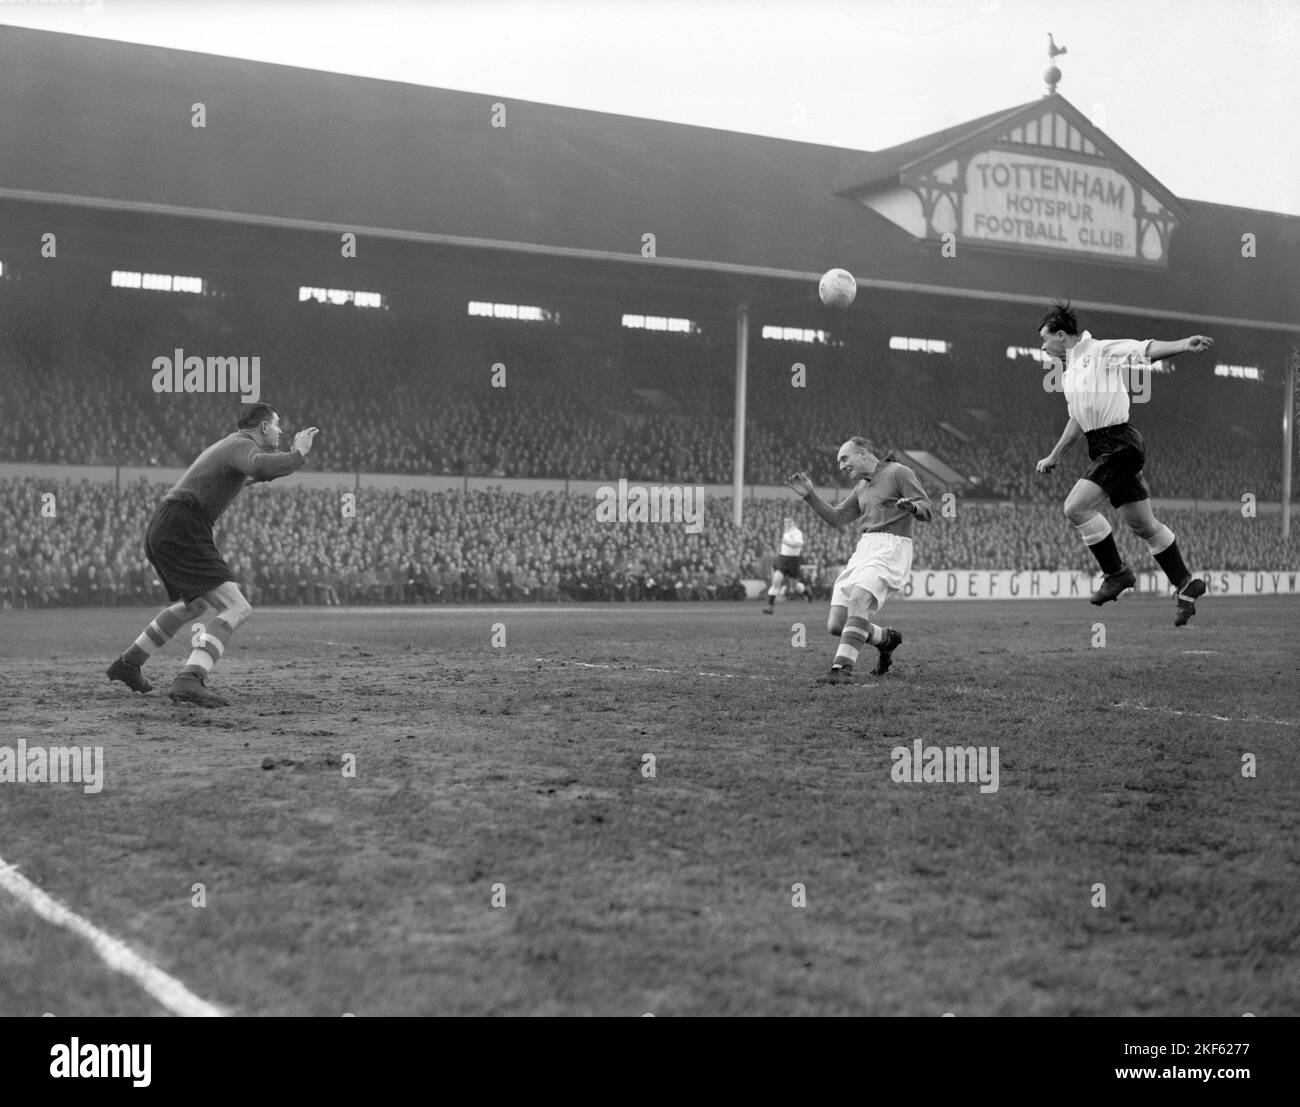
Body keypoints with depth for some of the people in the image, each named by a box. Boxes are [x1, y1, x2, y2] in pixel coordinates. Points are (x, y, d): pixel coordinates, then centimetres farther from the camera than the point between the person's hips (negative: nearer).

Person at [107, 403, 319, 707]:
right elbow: (261, 466, -30)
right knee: (236, 608, -19)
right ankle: (189, 682, -37)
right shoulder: (242, 445, -5)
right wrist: (298, 454, -14)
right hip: (182, 532, -10)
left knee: (197, 604, 33)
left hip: (160, 532, 10)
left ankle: (127, 665, 40)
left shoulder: (226, 444, 26)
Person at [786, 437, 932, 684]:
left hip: (890, 549, -8)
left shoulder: (898, 472, 1)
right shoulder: (862, 487, 23)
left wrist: (912, 507, -29)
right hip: (864, 549, 8)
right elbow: (837, 517, 26)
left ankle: (843, 668, -38)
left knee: (858, 599, -32)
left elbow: (928, 511, -6)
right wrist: (810, 495, 14)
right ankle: (886, 639, 25)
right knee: (835, 625, -2)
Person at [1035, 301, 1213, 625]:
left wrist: (1184, 345, -33)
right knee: (1143, 525, 9)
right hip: (1103, 448, 9)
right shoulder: (1069, 369, 19)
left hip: (1119, 445, -9)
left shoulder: (1103, 351, -6)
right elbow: (1078, 419, 28)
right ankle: (1185, 585, 16)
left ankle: (1117, 573, -3)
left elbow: (1146, 349, -17)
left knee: (1076, 507, -17)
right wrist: (1054, 456, 31)